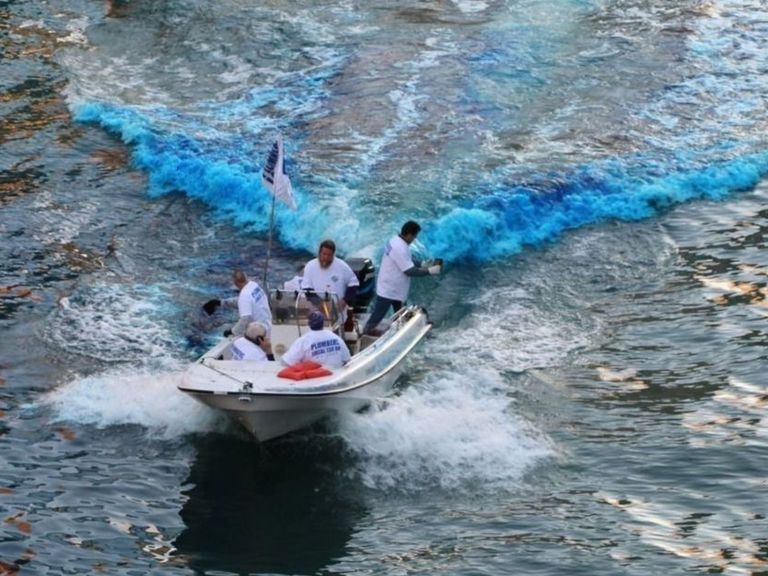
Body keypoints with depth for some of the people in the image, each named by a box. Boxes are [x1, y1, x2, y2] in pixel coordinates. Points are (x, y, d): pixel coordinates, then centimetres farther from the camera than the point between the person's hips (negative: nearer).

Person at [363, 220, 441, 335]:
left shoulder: (396, 241, 1)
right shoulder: (400, 248, -31)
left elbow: (408, 261, 16)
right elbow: (410, 271, -28)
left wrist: (422, 264, 6)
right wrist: (429, 271, -19)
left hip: (395, 288, 10)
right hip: (389, 290, -10)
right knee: (378, 314, 4)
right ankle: (366, 332, 18)